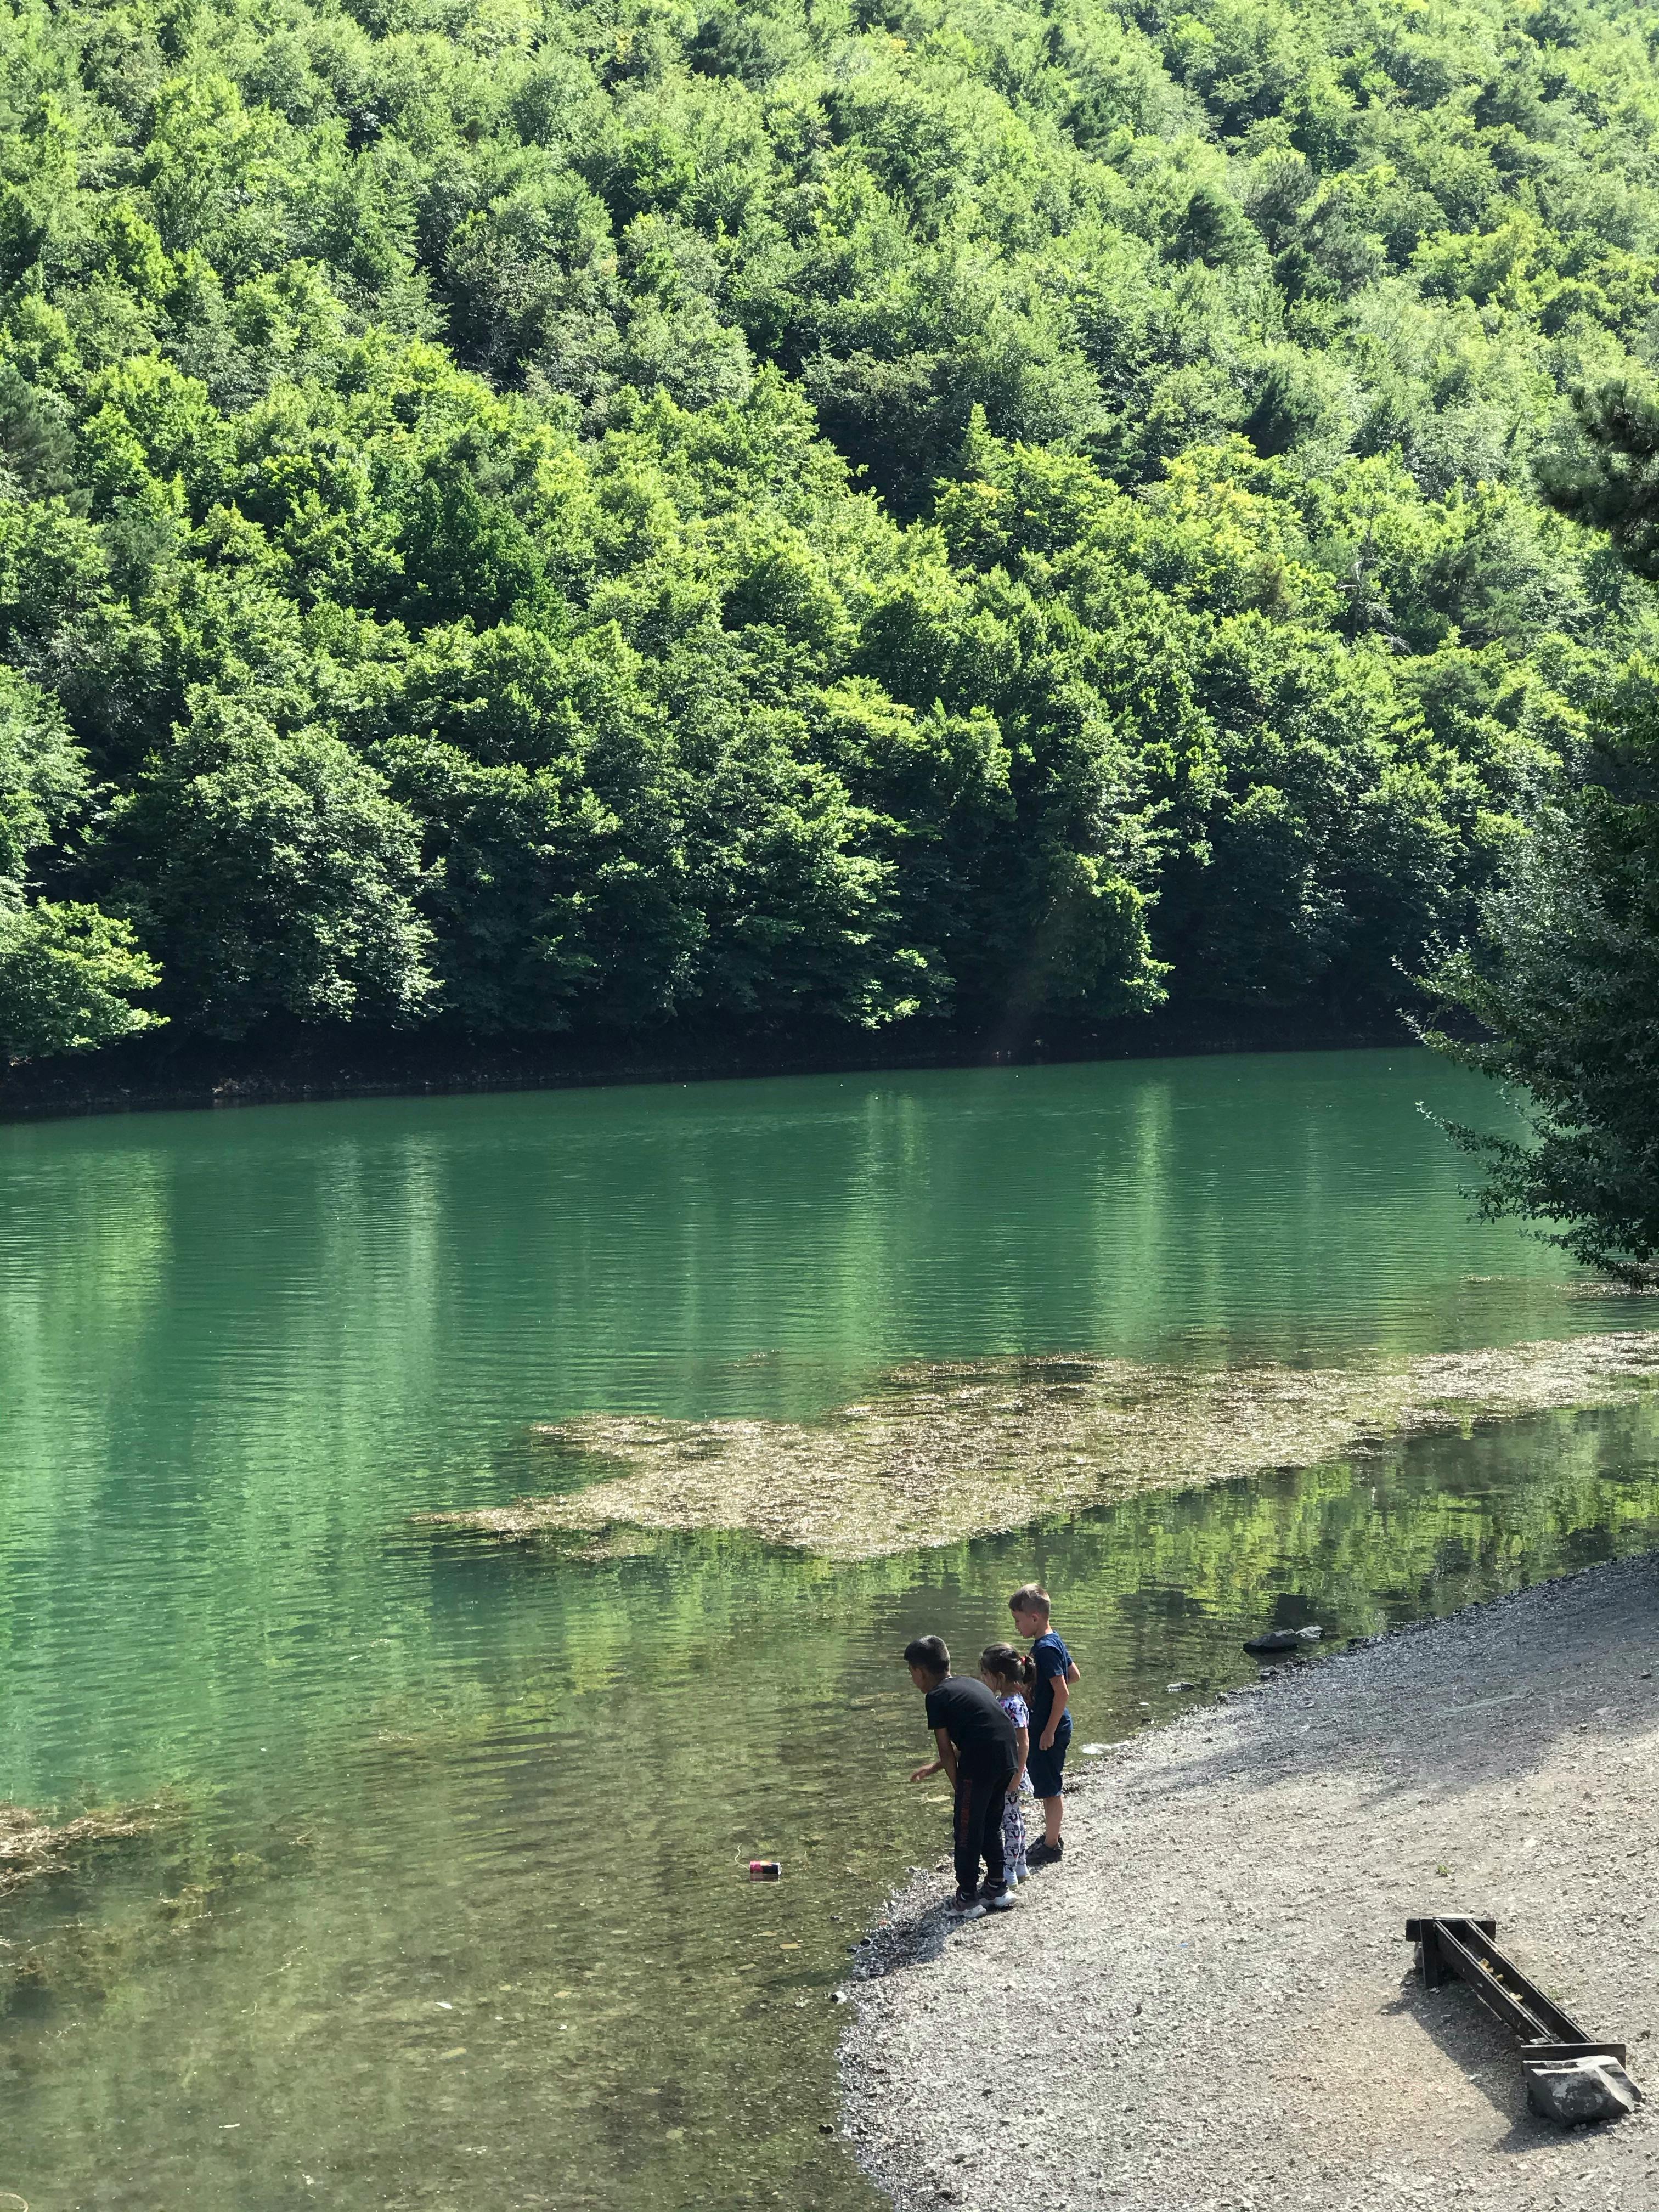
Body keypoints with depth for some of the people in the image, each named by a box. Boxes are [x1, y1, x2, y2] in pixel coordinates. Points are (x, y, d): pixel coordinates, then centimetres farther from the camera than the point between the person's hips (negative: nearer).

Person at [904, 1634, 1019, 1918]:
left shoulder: (936, 1697, -1)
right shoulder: (969, 1684, 23)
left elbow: (947, 1751, -1)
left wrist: (959, 1787, 7)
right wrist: (933, 1767, 32)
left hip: (980, 1766, -8)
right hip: (1007, 1760, 8)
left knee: (966, 1831, 5)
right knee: (991, 1825, 22)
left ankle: (968, 1899, 11)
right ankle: (997, 1888, 30)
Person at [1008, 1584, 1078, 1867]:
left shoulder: (1045, 1649, -22)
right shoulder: (1053, 1642, 8)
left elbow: (1062, 1693, -25)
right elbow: (1074, 1676, 19)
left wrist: (1049, 1732, -21)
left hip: (1049, 1728, -10)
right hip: (1047, 1726, 10)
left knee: (1050, 1788, 0)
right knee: (1049, 1786, 20)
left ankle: (1051, 1847, 8)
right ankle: (1052, 1836, 31)